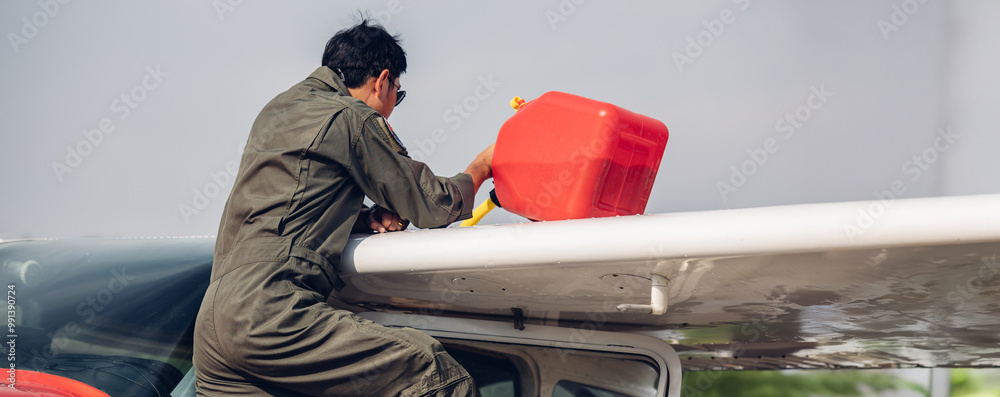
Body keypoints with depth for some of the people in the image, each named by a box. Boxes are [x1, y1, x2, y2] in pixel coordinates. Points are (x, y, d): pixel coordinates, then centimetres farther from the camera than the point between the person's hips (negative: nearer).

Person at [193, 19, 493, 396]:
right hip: (270, 313, -9)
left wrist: (367, 219, 16)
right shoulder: (352, 118, -1)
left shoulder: (276, 108, 24)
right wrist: (481, 167, 27)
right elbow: (432, 205, 7)